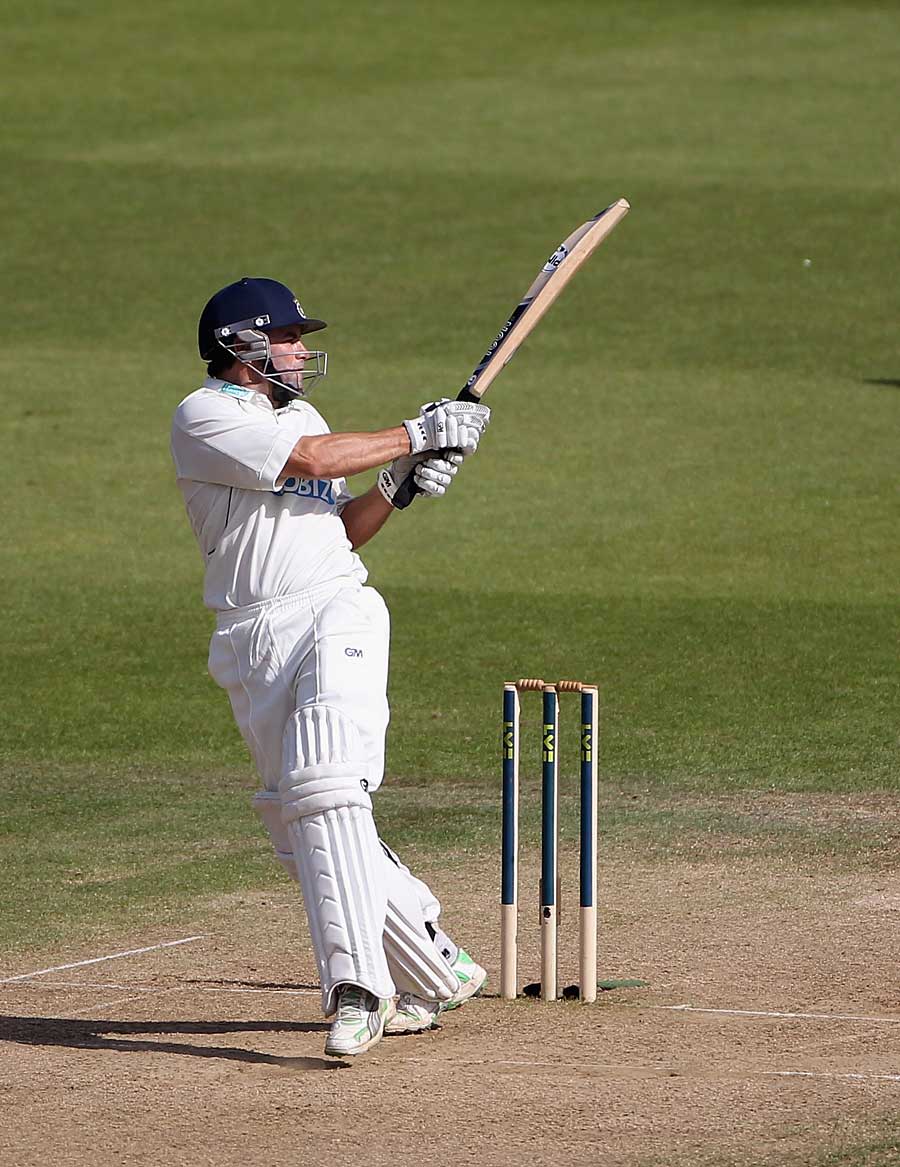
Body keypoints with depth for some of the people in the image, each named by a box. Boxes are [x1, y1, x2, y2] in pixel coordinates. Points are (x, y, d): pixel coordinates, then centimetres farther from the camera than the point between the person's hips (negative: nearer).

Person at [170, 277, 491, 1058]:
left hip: (334, 616, 2)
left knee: (325, 795, -20)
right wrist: (415, 435, -3)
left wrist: (395, 491, 5)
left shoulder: (301, 416, 20)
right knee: (300, 825, 1)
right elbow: (310, 460, -12)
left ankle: (358, 986, -29)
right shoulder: (204, 418, -1)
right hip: (252, 642, -2)